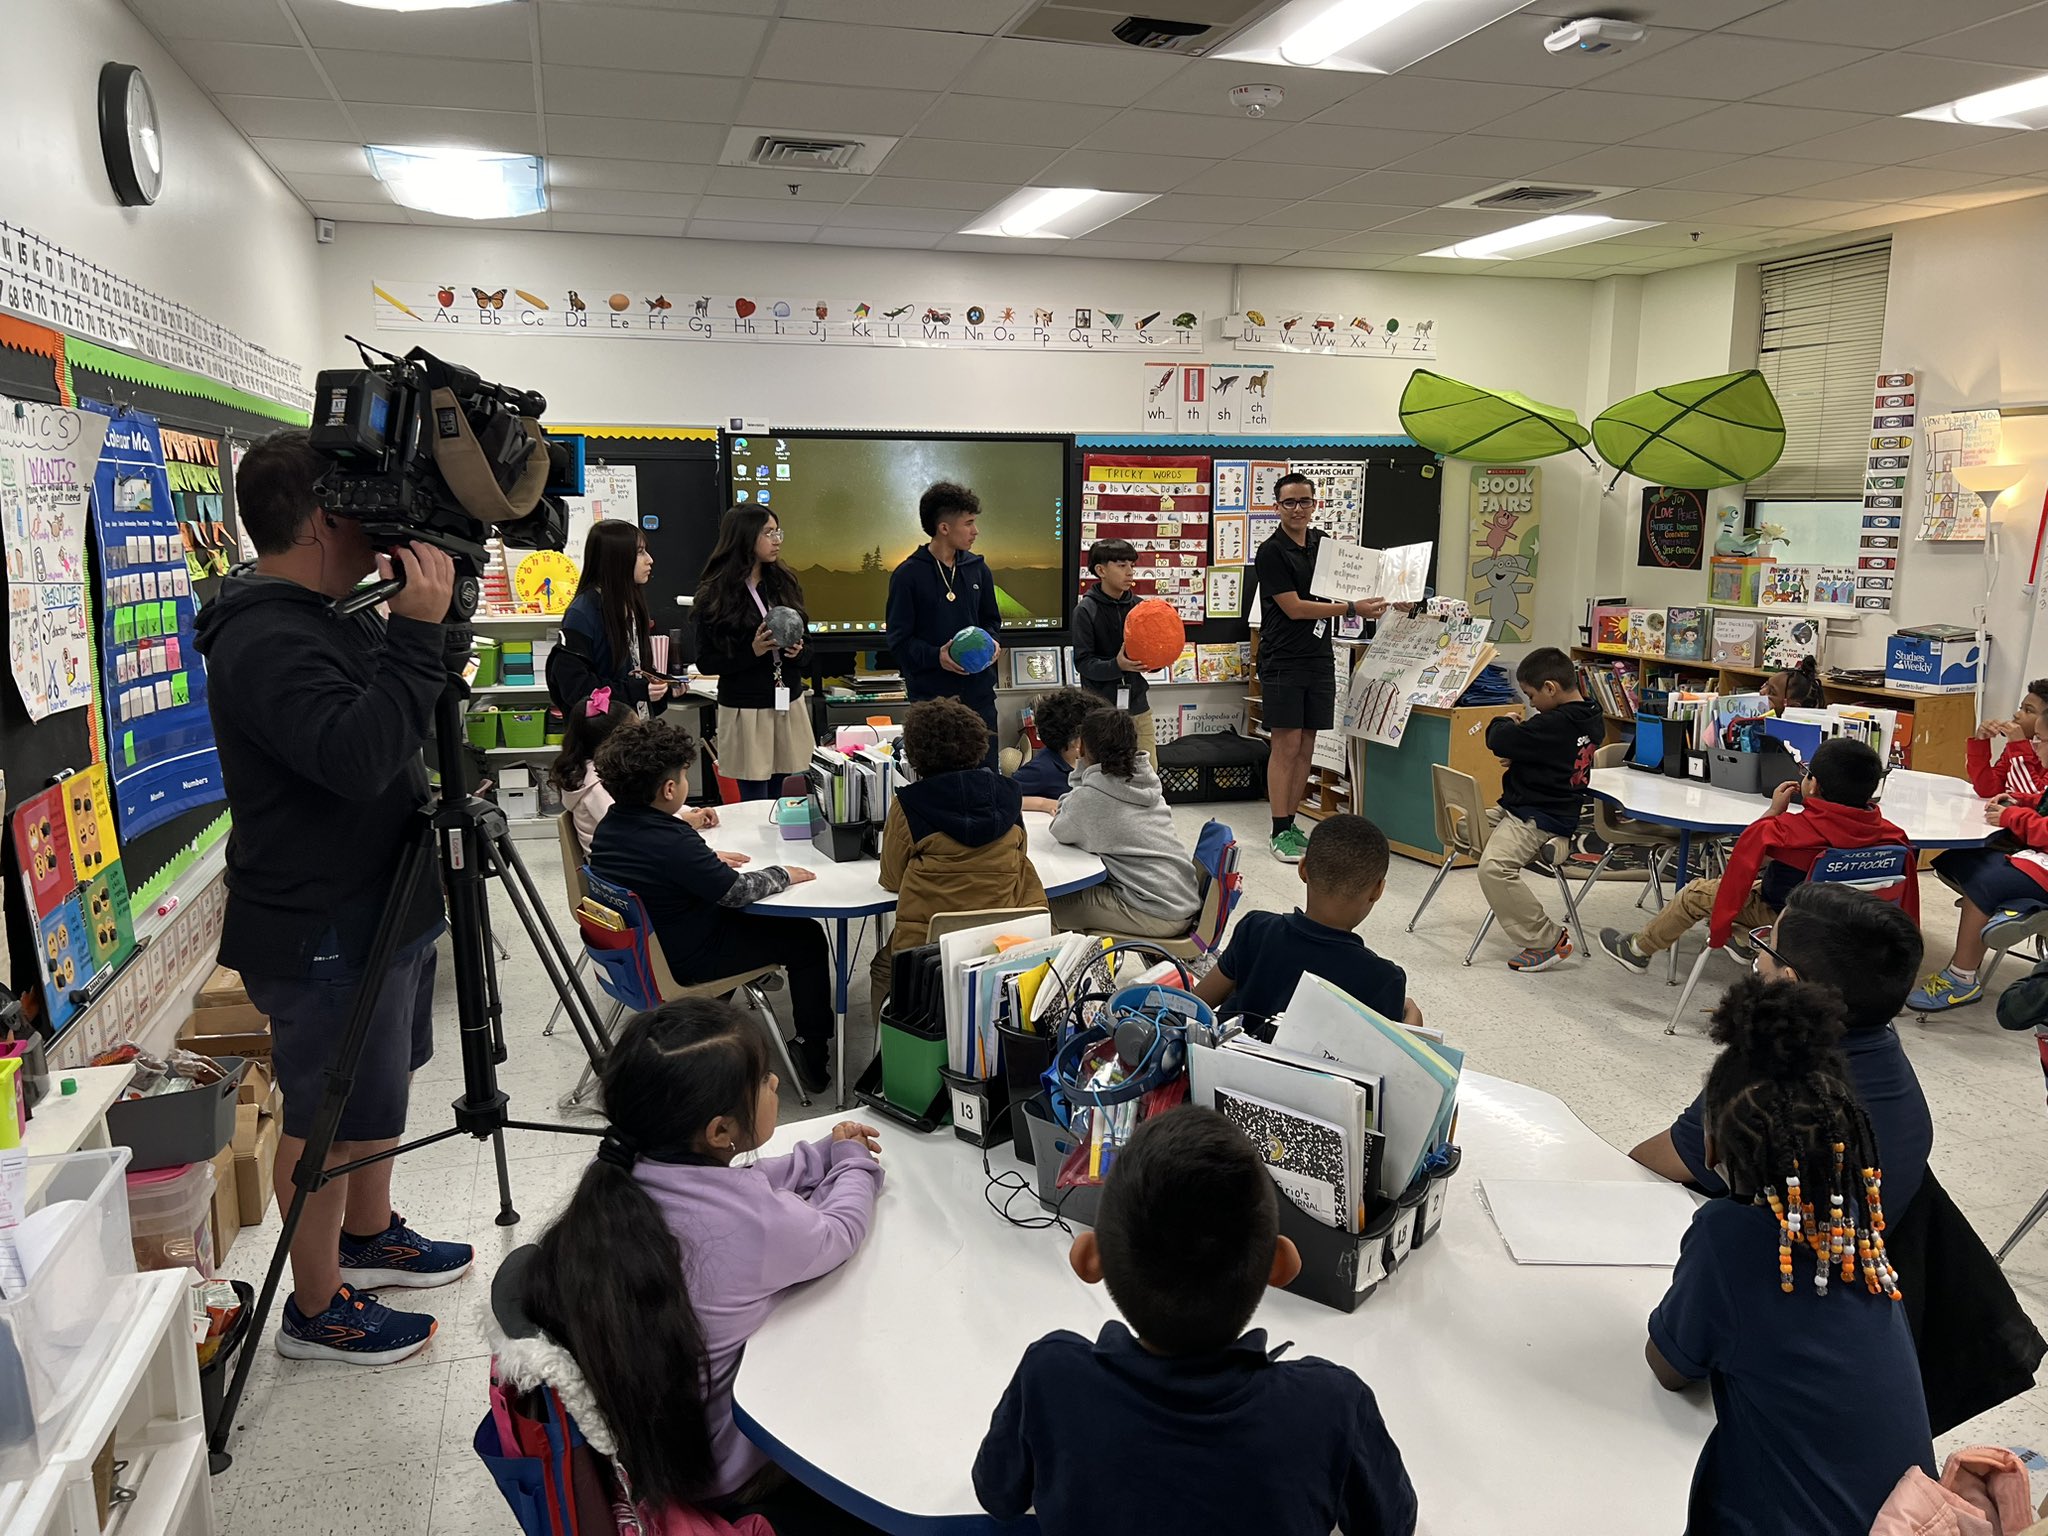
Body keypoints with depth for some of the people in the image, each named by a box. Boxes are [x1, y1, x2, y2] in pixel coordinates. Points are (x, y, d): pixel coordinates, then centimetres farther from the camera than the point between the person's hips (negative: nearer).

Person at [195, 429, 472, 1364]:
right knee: (329, 1120, 6)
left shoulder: (322, 618, 7)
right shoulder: (265, 642, -25)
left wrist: (418, 620, 2)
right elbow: (357, 757, -38)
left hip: (380, 911, 10)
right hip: (325, 936, -10)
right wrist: (417, 633, -35)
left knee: (379, 1089, 24)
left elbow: (397, 731, 16)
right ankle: (316, 1311, 24)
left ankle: (369, 1238, 44)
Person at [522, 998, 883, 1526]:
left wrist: (823, 1155, 11)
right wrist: (854, 1163, 8)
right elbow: (840, 1232, -11)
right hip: (721, 1470, -6)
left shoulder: (626, 1179, -13)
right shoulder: (756, 1223, -34)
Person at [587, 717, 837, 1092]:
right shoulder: (673, 842, -31)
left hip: (637, 946, 9)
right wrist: (782, 874, -5)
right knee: (807, 938, 4)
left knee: (732, 920, 34)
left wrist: (708, 861, 12)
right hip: (682, 962, -8)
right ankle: (813, 1050, 12)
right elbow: (737, 891, -21)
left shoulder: (609, 825, -6)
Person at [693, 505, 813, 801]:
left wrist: (796, 651, -7)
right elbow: (705, 662, -5)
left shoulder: (785, 583, 8)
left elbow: (803, 641, 17)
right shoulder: (715, 595, -5)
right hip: (745, 710, -4)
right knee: (755, 803, 1)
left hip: (789, 705, 4)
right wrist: (753, 651, -18)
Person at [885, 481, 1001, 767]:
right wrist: (936, 656, -23)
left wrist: (991, 642, -2)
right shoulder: (908, 575, -7)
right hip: (930, 693, -4)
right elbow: (899, 641, -7)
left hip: (977, 689, 5)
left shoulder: (977, 568, 8)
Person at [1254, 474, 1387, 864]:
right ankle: (1280, 831, 3)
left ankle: (1290, 823, 16)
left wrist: (1370, 601, 3)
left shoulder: (1323, 543, 11)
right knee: (1286, 746, -4)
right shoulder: (1271, 553, -9)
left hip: (1319, 660, 6)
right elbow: (1294, 608, -15)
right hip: (1283, 662, -6)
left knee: (1306, 747, 8)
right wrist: (1352, 608, -15)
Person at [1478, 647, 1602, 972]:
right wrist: (1518, 756, 6)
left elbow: (1498, 740, -22)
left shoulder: (1554, 723, -25)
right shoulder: (1590, 719, 6)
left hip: (1538, 819, -11)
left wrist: (1503, 725, 0)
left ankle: (1548, 940, -17)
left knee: (1493, 867, -29)